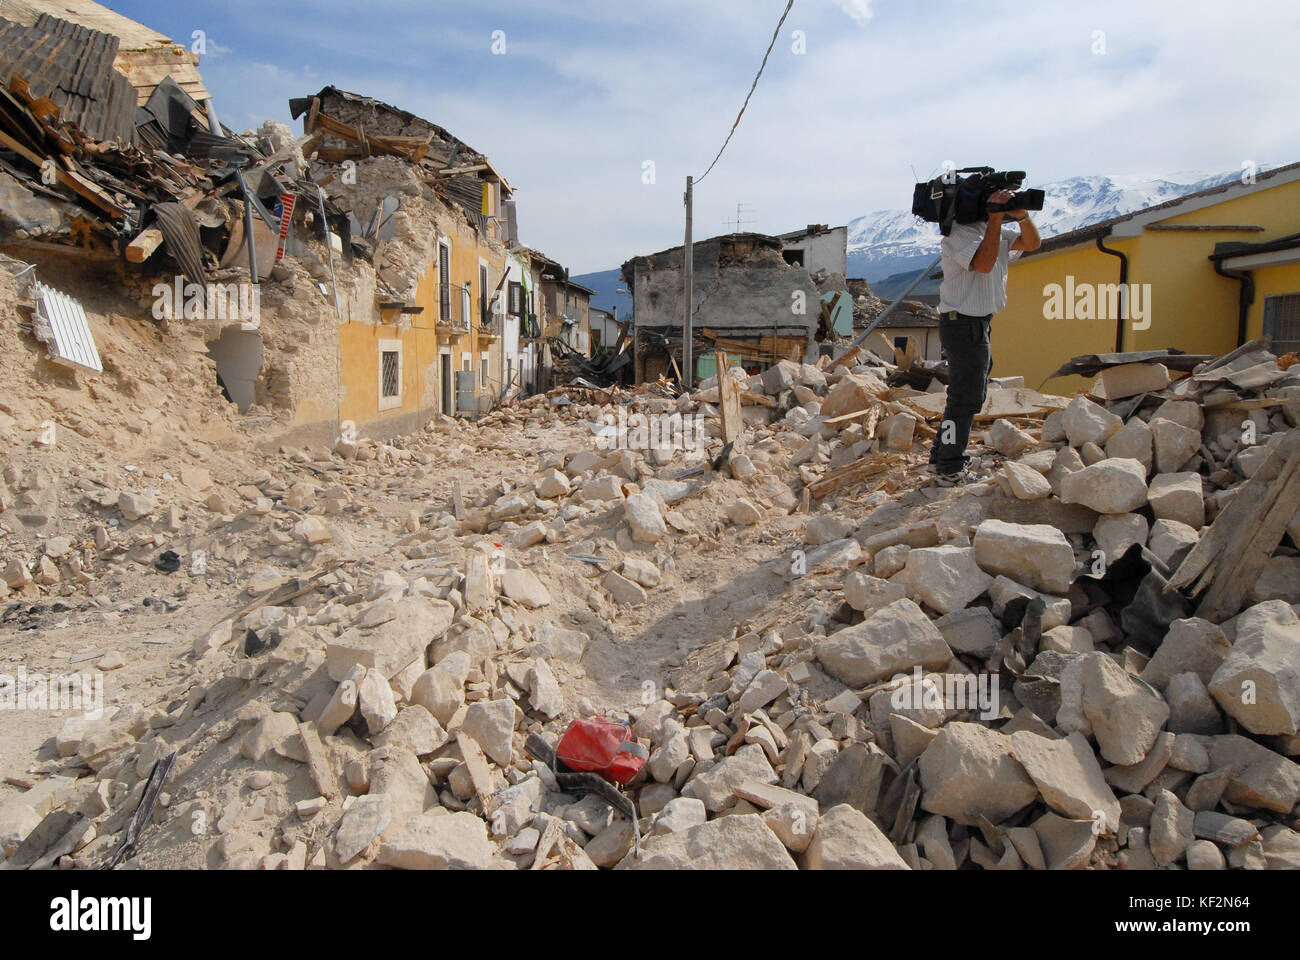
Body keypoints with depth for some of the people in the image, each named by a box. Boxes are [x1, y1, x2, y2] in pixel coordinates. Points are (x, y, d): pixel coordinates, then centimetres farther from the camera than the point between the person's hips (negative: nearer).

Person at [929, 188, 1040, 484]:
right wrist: (996, 218, -25)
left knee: (971, 395, 17)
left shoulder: (993, 229, 14)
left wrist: (1022, 215, -10)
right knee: (965, 398, -8)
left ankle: (942, 454, 28)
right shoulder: (958, 232, -14)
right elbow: (983, 263, -27)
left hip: (979, 325, 10)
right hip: (964, 324, -10)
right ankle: (950, 470, -2)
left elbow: (1032, 243, 8)